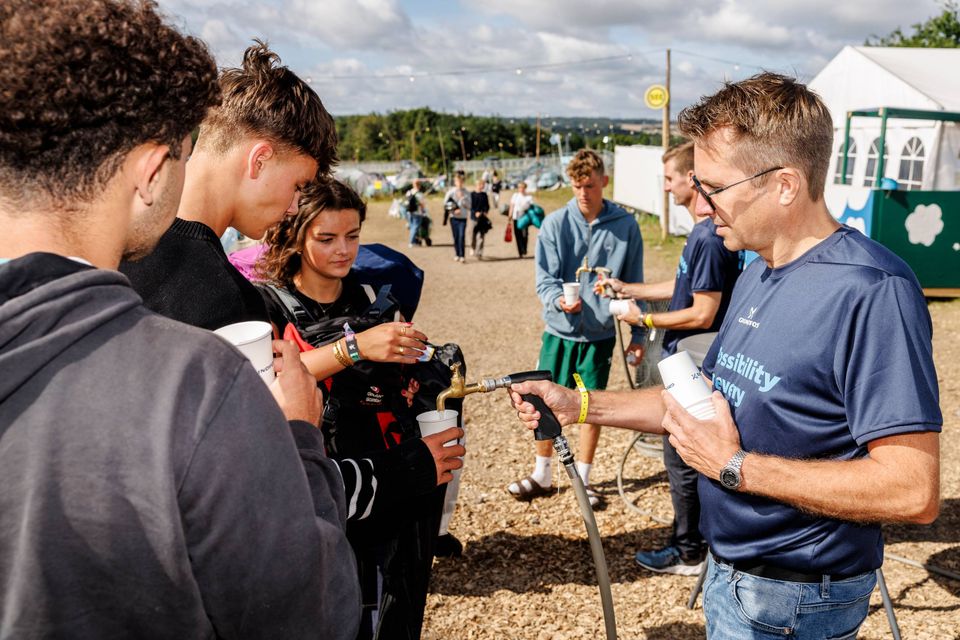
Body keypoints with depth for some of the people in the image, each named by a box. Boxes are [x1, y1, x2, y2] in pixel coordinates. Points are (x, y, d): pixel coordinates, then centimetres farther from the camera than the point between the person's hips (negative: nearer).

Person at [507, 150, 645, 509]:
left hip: (600, 334, 0)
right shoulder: (555, 224, -4)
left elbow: (633, 284, 5)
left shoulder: (626, 226, -2)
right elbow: (545, 279, -6)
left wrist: (638, 333, 5)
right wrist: (559, 299, -28)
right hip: (559, 331, 0)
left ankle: (583, 480, 25)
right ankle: (542, 476, 27)